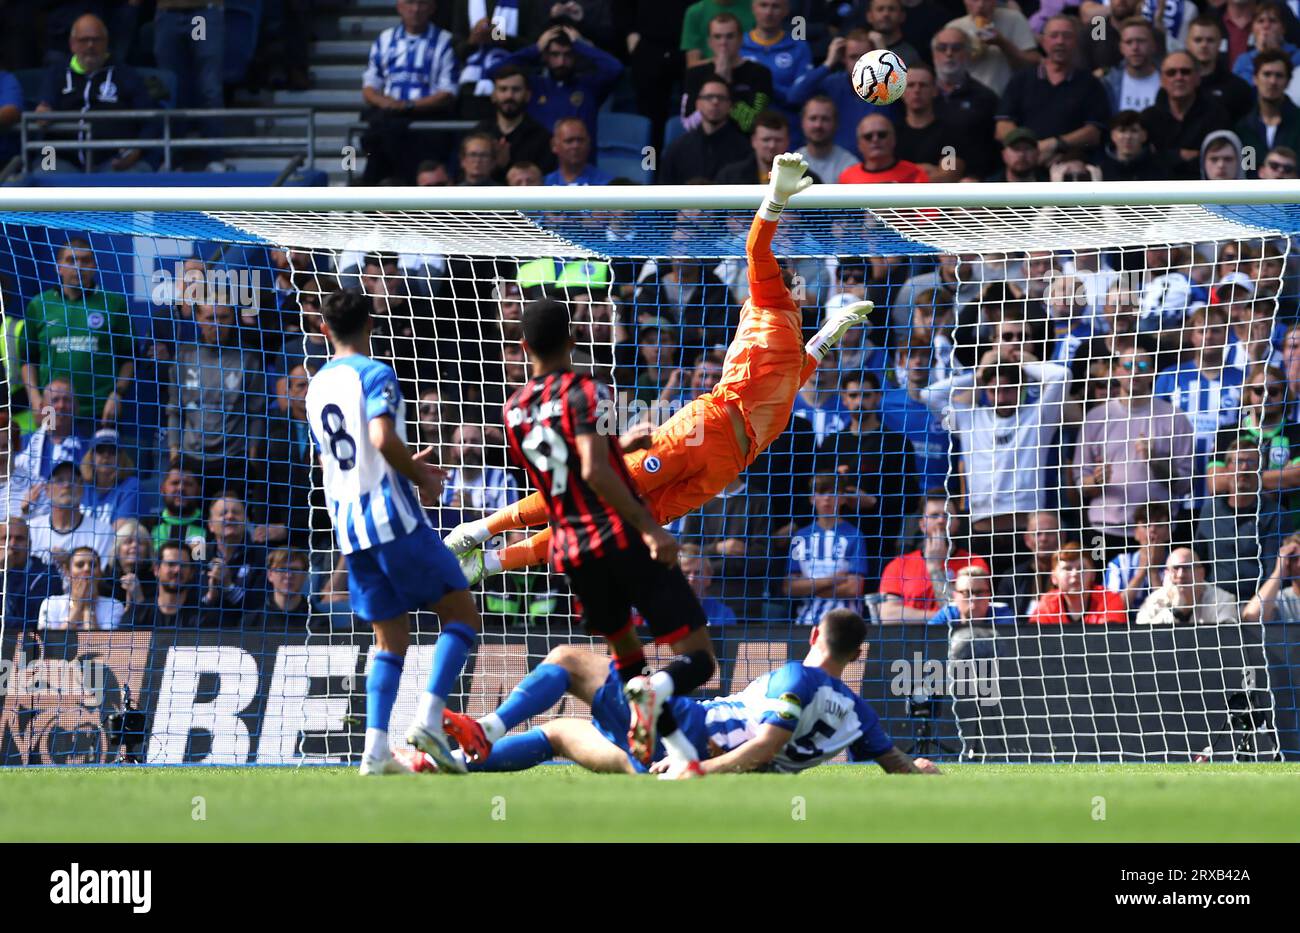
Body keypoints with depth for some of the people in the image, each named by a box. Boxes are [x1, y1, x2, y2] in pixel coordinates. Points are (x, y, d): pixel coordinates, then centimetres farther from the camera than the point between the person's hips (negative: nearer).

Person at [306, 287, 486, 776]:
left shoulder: (317, 386, 16)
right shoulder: (374, 374, -7)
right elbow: (384, 439, -23)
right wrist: (422, 474, -6)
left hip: (348, 526, 7)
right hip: (393, 516, -7)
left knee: (390, 638, 11)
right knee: (461, 615, 2)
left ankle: (376, 748, -3)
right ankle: (428, 718, -15)